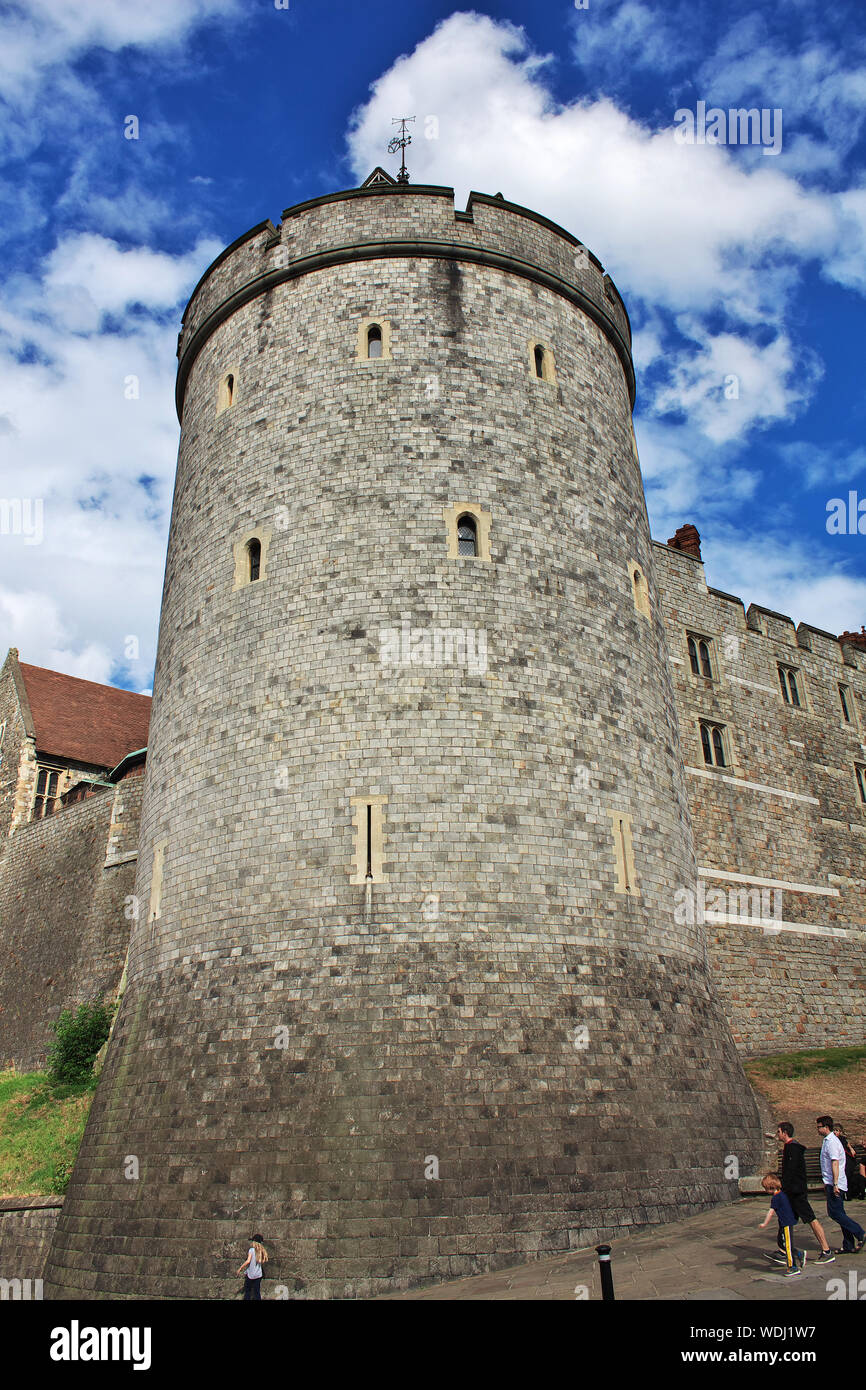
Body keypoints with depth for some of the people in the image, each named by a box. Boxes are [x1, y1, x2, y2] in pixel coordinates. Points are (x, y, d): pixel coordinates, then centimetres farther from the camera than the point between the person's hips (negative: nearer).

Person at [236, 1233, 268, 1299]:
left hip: (250, 1274, -4)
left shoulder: (252, 1250, -10)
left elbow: (248, 1261, -17)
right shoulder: (261, 1251, 4)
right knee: (257, 1292, 9)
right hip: (258, 1275, 4)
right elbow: (264, 1261, 5)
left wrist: (240, 1268, -7)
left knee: (247, 1291, 8)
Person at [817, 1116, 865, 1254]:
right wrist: (827, 1184, 27)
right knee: (839, 1213, 9)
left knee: (834, 1213, -9)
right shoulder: (827, 1141, 15)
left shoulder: (831, 1142, -16)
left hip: (835, 1184, -10)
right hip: (832, 1183, 10)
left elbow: (835, 1164, -23)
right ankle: (849, 1245, 11)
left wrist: (835, 1184, -26)